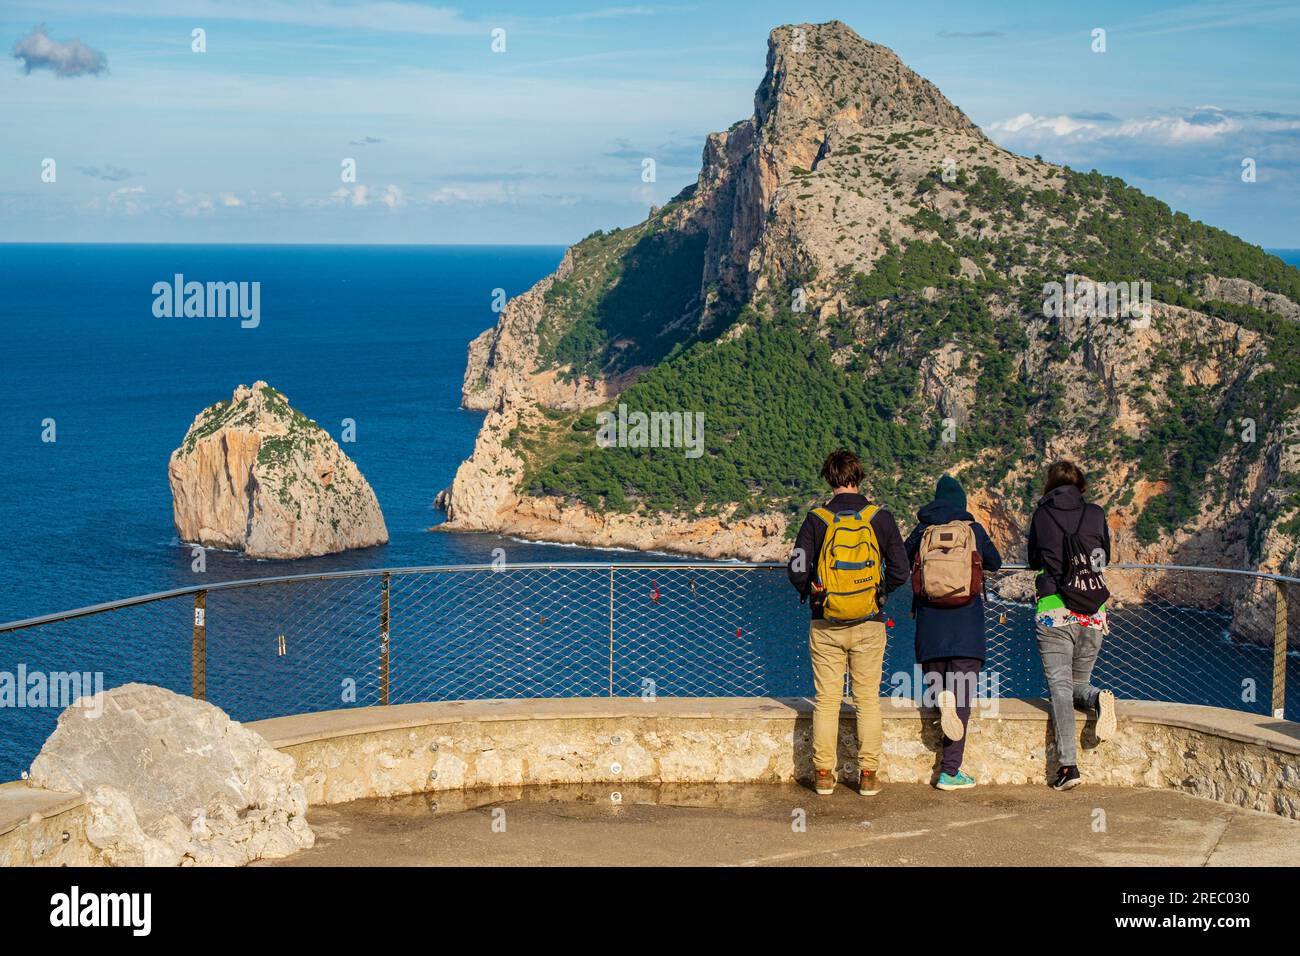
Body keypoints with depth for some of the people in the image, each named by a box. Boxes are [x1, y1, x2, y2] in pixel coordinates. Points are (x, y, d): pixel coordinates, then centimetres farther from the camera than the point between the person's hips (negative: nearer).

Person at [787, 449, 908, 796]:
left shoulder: (817, 520, -5)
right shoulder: (880, 517, -4)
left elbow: (797, 571, -7)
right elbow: (900, 570, -3)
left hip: (826, 626, 0)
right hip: (869, 624, 0)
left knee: (827, 700, 7)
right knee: (868, 700, 8)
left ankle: (823, 774, 10)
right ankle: (868, 774, 9)